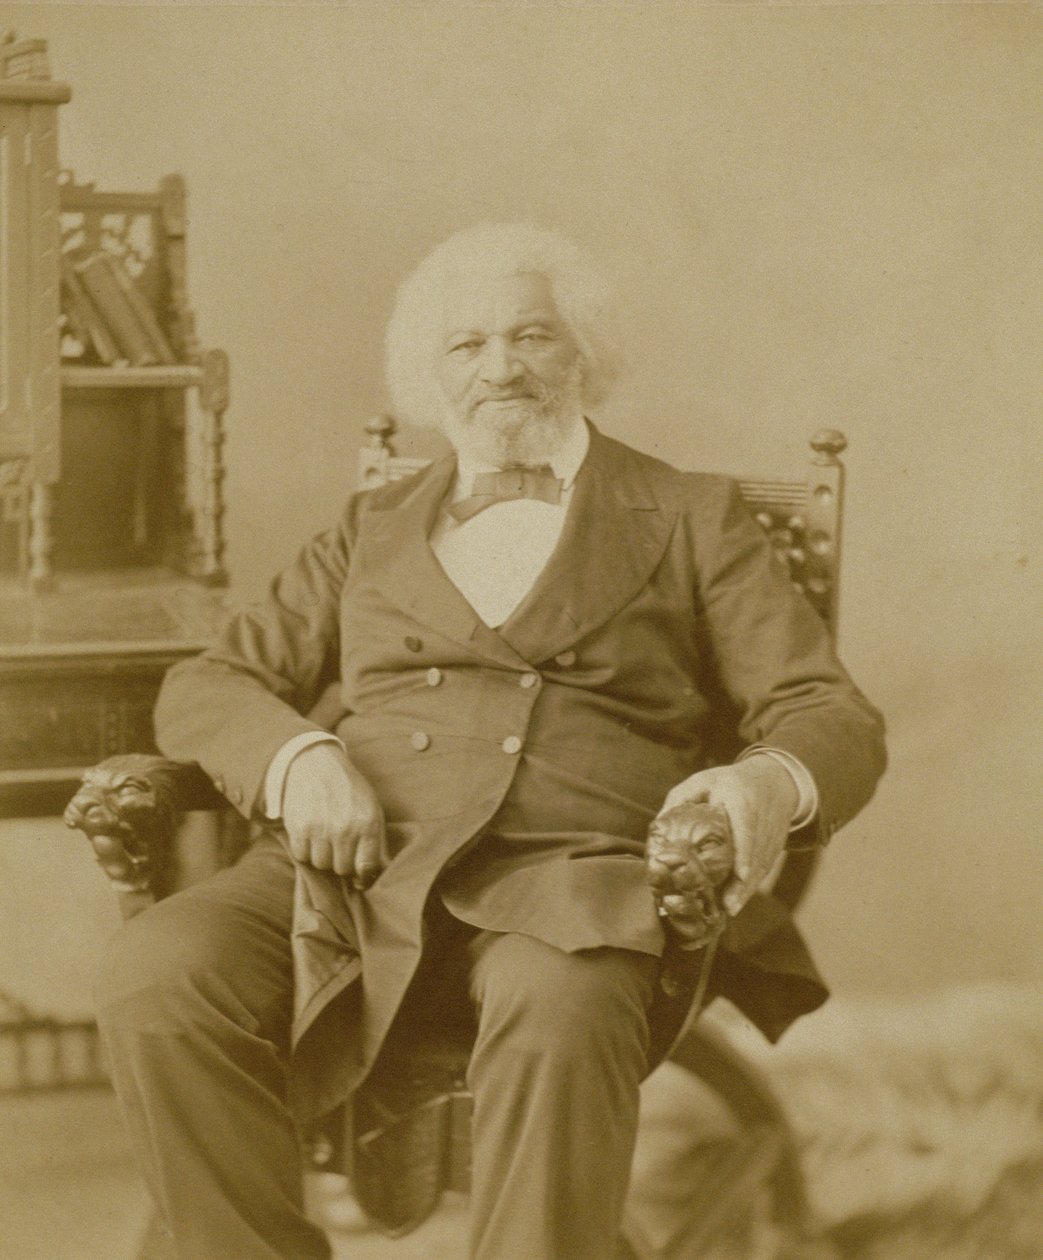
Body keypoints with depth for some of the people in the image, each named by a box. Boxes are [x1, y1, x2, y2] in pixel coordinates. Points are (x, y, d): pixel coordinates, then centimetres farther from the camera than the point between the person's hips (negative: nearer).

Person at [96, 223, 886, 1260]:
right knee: (156, 980, -28)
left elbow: (835, 717, 12)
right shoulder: (371, 530, 27)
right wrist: (300, 757, -5)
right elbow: (204, 688, 20)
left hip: (572, 878, -2)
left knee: (560, 1020, -38)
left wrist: (773, 782, -14)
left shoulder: (691, 520, 20)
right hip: (357, 875, 3)